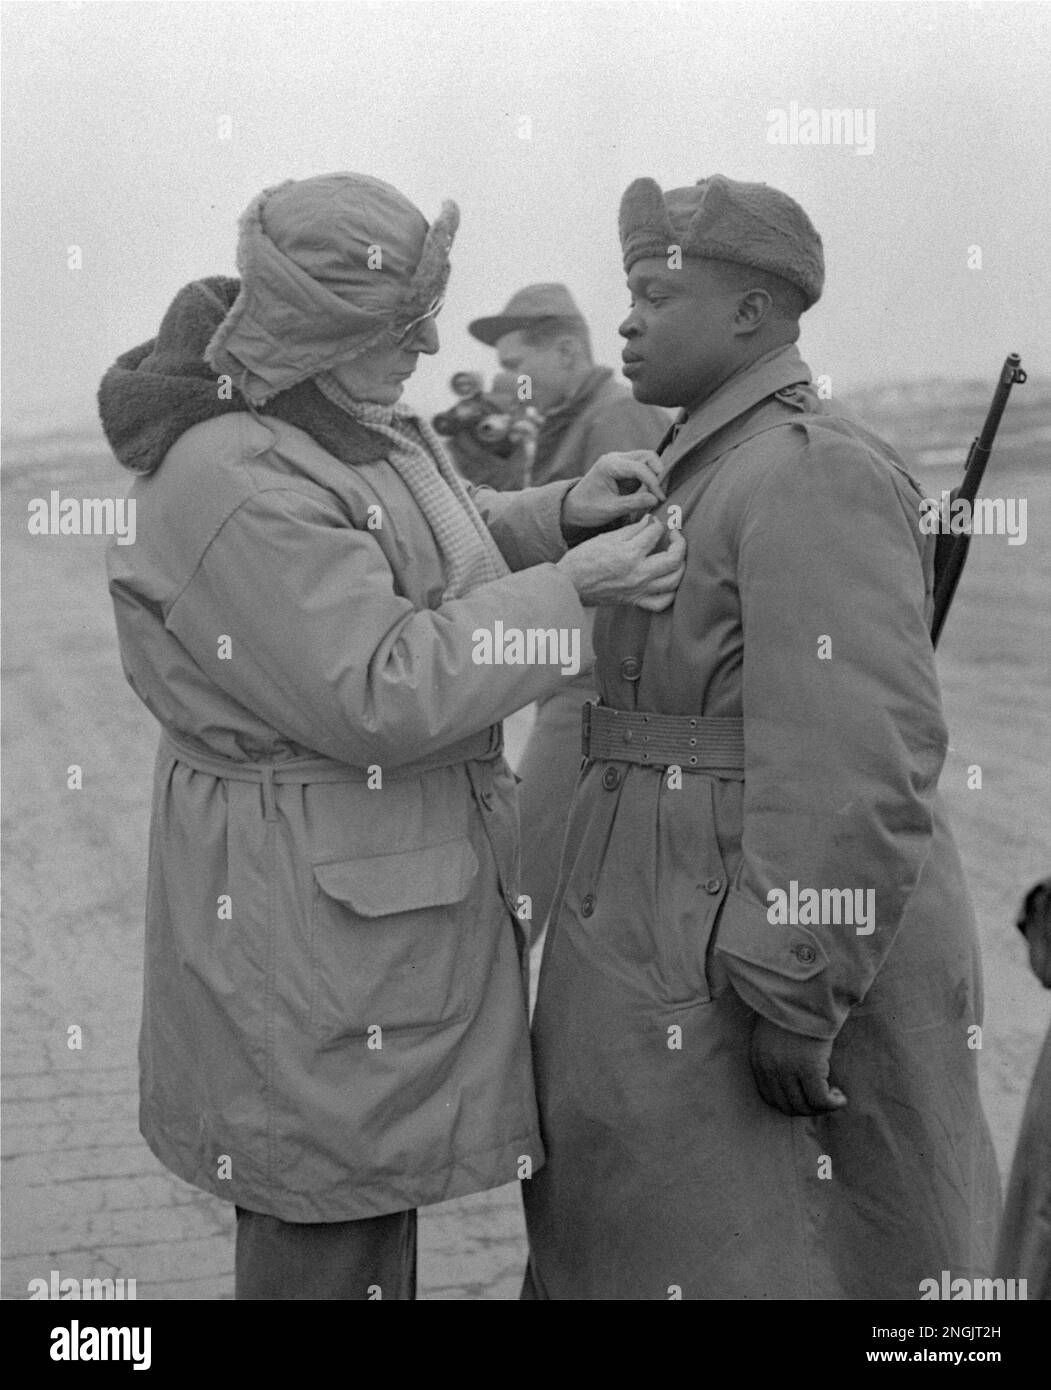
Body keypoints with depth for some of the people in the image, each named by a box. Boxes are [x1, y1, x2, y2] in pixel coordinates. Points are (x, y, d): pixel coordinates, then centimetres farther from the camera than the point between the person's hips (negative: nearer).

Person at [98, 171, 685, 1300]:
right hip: (306, 906, -10)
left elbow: (437, 562, 21)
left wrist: (559, 513, 2)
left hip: (389, 891, 10)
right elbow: (378, 694, -26)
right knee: (324, 1242, 3)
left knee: (375, 1199, 21)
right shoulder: (241, 484, -23)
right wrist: (571, 588, -22)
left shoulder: (363, 427, 7)